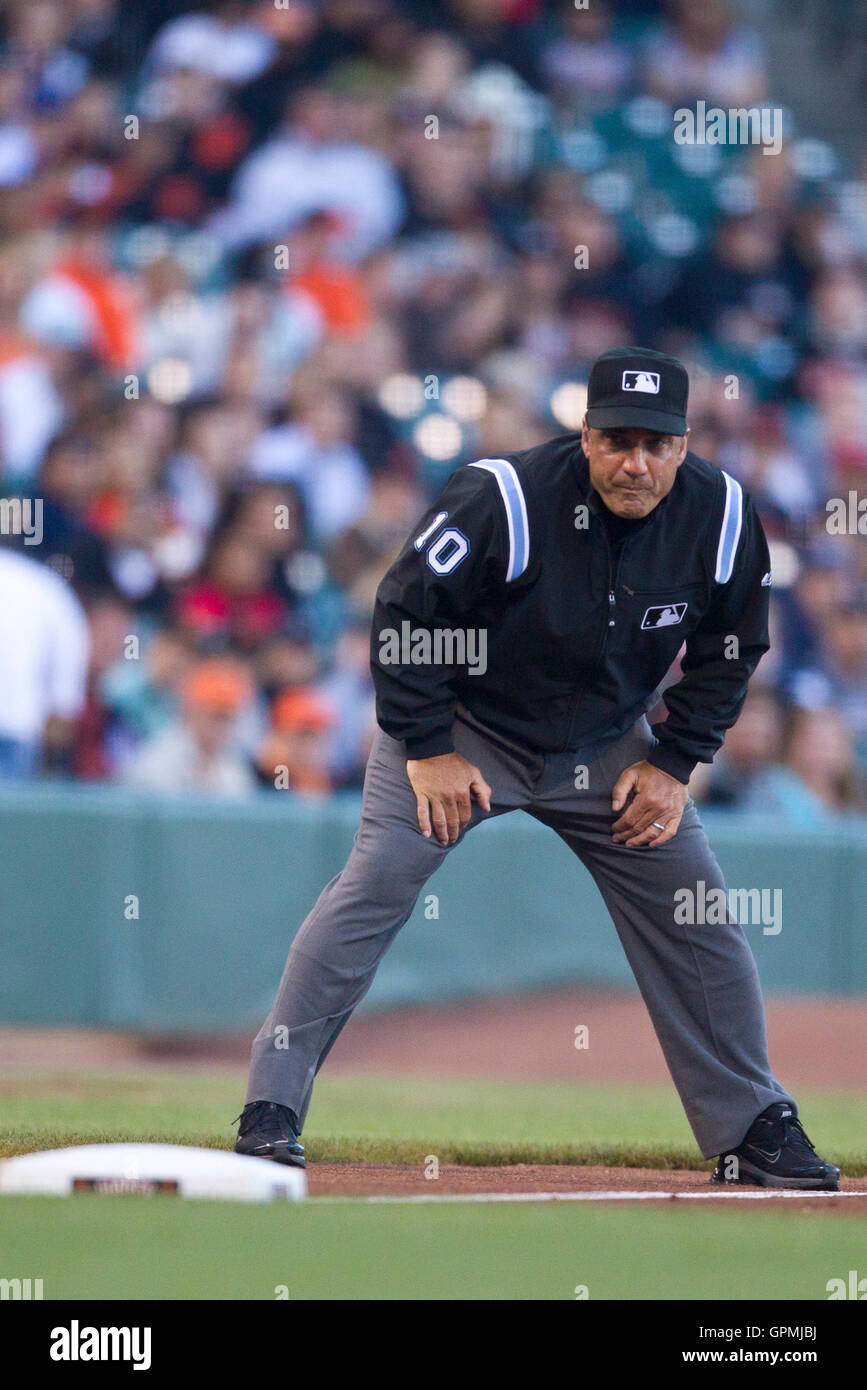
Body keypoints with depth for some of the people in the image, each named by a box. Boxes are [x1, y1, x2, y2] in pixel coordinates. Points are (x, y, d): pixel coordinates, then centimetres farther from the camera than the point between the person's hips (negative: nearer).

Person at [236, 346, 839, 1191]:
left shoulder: (720, 518, -15)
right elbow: (405, 610, -19)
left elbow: (729, 651, 2)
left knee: (698, 919, 0)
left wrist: (673, 763, -4)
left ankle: (753, 1128, 13)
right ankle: (272, 1107, -14)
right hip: (464, 729, -4)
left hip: (604, 744, 4)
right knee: (375, 886, -18)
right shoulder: (504, 500, -29)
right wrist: (427, 750, -17)